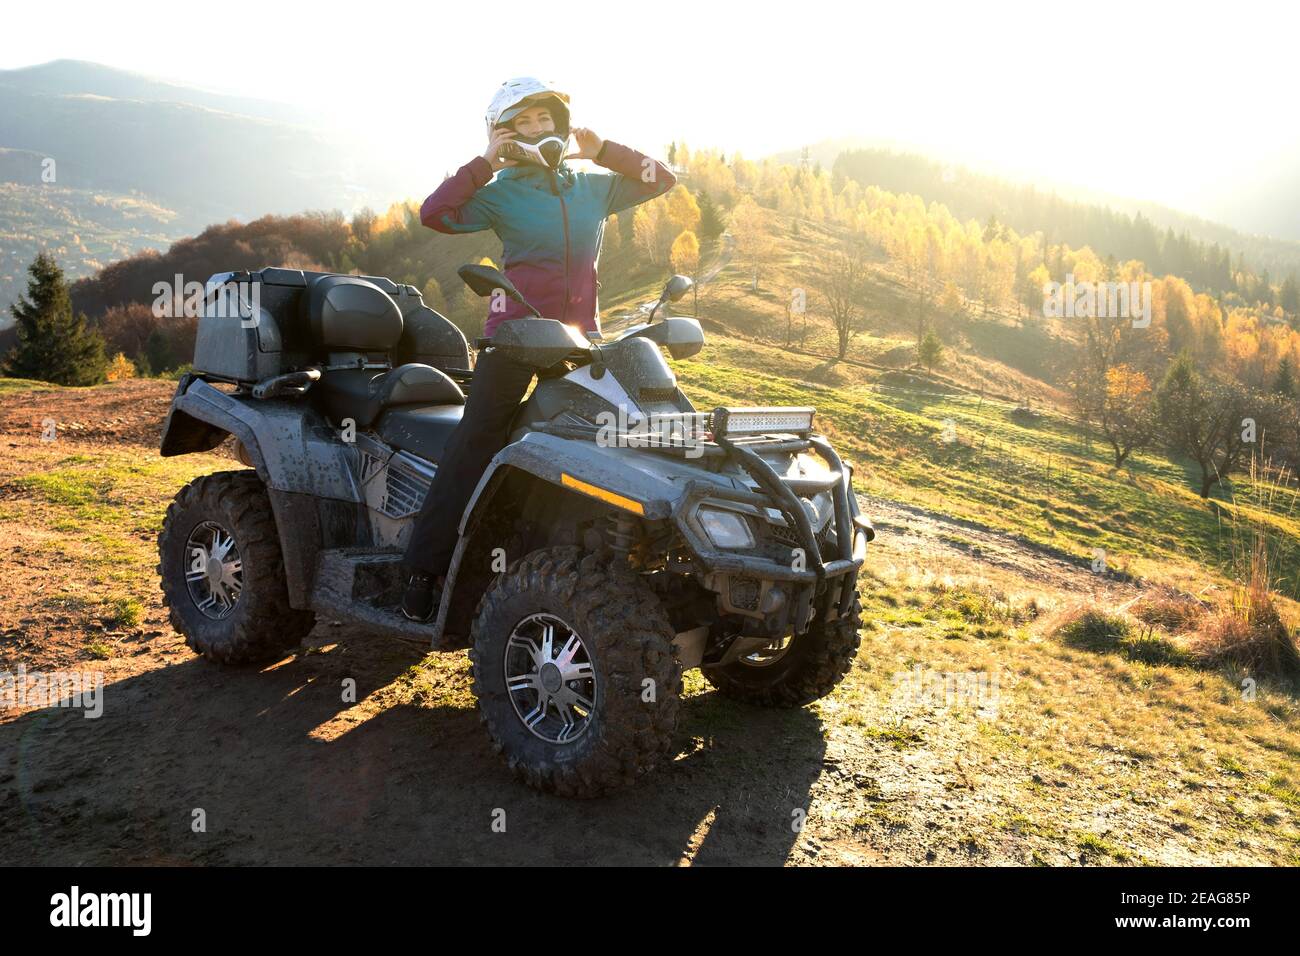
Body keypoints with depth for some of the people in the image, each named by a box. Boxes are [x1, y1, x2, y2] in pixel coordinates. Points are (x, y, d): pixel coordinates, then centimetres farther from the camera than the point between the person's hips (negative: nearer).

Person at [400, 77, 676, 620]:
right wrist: (483, 164, -10)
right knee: (474, 444, -6)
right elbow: (434, 214, -12)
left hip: (580, 334, 4)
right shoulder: (499, 191, 2)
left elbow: (660, 180, 19)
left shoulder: (593, 186, 14)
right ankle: (424, 569, -1)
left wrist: (603, 151, 9)